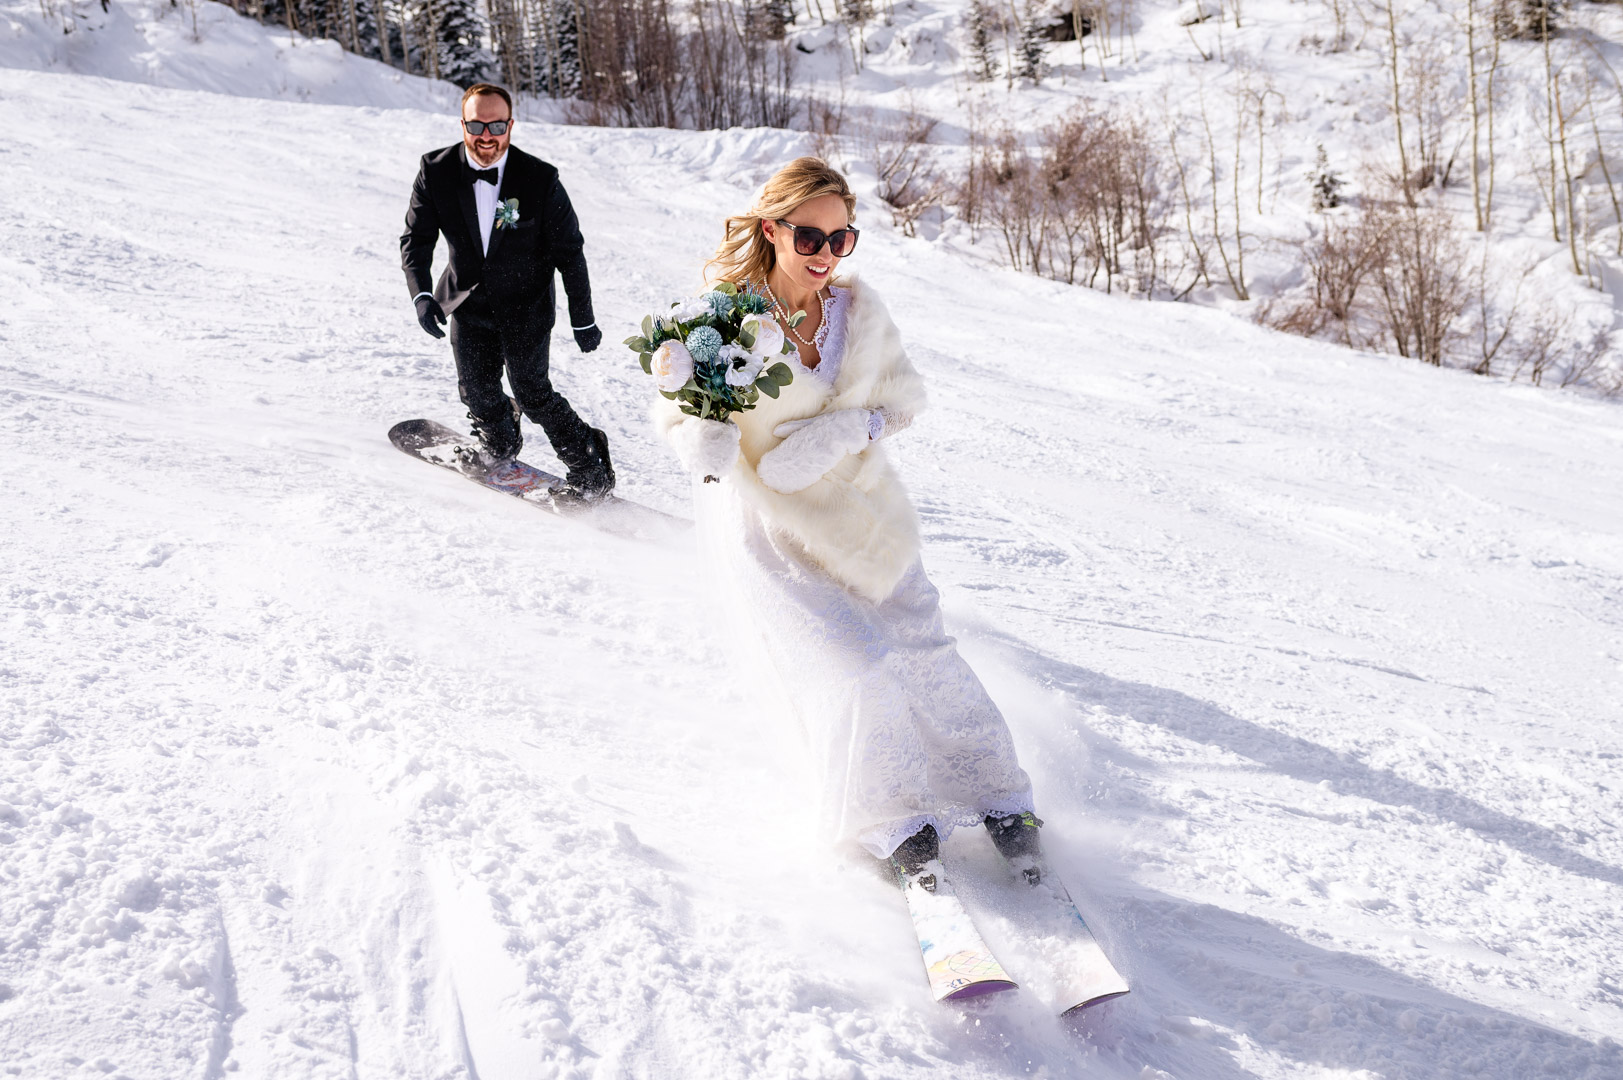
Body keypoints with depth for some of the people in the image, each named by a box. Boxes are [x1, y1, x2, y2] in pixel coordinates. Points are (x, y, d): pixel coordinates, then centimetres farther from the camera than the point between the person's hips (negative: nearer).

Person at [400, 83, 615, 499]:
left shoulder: (540, 179, -19)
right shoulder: (437, 172, -13)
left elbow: (569, 252, -10)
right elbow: (416, 238, -5)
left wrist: (583, 321, -6)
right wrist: (421, 294, -23)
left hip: (526, 304, -3)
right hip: (468, 300, 3)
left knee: (532, 392, -7)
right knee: (476, 390, 4)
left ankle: (589, 467, 13)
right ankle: (500, 444, 39)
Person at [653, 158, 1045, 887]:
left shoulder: (860, 308, -6)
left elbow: (904, 396, 4)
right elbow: (675, 412, -8)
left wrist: (849, 429, -17)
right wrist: (704, 442, -32)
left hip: (863, 517, 3)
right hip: (769, 529, -3)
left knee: (921, 655, 4)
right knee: (854, 672, -10)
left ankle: (999, 799, 25)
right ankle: (892, 824, 13)